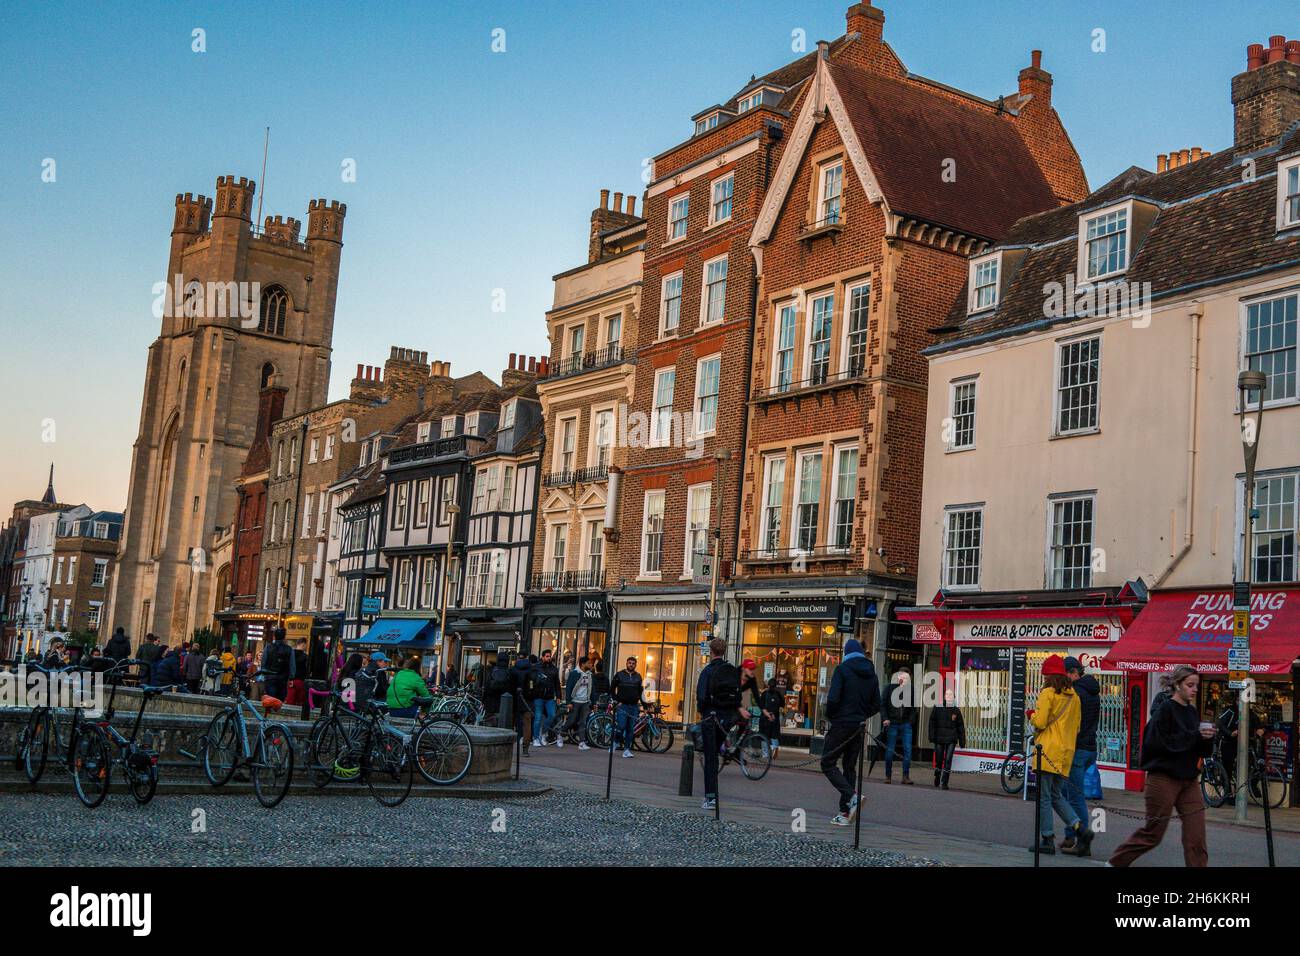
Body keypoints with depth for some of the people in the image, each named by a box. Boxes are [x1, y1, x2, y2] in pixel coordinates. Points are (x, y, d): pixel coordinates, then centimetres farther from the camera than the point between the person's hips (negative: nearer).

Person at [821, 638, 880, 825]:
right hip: (859, 728, 6)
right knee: (850, 767, 12)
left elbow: (833, 699, -18)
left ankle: (851, 796, -19)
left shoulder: (842, 669, -9)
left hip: (841, 724, -6)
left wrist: (830, 718, -3)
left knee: (828, 764, 1)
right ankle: (845, 813, 10)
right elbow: (876, 705, 11)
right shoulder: (871, 674, 10)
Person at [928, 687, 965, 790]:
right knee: (938, 760, 9)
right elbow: (932, 723, 3)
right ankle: (937, 777, 33)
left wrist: (962, 741, 7)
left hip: (951, 740, 0)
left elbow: (960, 727, 9)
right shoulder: (938, 709, 2)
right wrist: (932, 737, -5)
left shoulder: (956, 710, 5)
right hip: (939, 739, 0)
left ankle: (945, 782, -5)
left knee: (948, 760, -8)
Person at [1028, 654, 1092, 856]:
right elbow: (1076, 727, 18)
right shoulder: (1074, 696, 14)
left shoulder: (1048, 693, -8)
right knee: (1057, 795, 15)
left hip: (1048, 750, -7)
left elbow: (1040, 722, -14)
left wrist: (1031, 714, 6)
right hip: (1066, 752, 7)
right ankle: (1081, 829, -2)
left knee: (1044, 796, -1)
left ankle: (1047, 839, -1)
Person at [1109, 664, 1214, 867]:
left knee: (1196, 835, 0)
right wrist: (1195, 736, -19)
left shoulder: (1191, 711, 10)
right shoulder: (1166, 709, -10)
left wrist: (1207, 737, -7)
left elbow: (1203, 750, 15)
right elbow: (1160, 742, -21)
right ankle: (1116, 862, 20)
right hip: (1164, 778, -6)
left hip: (1189, 779, 6)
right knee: (1153, 832, 3)